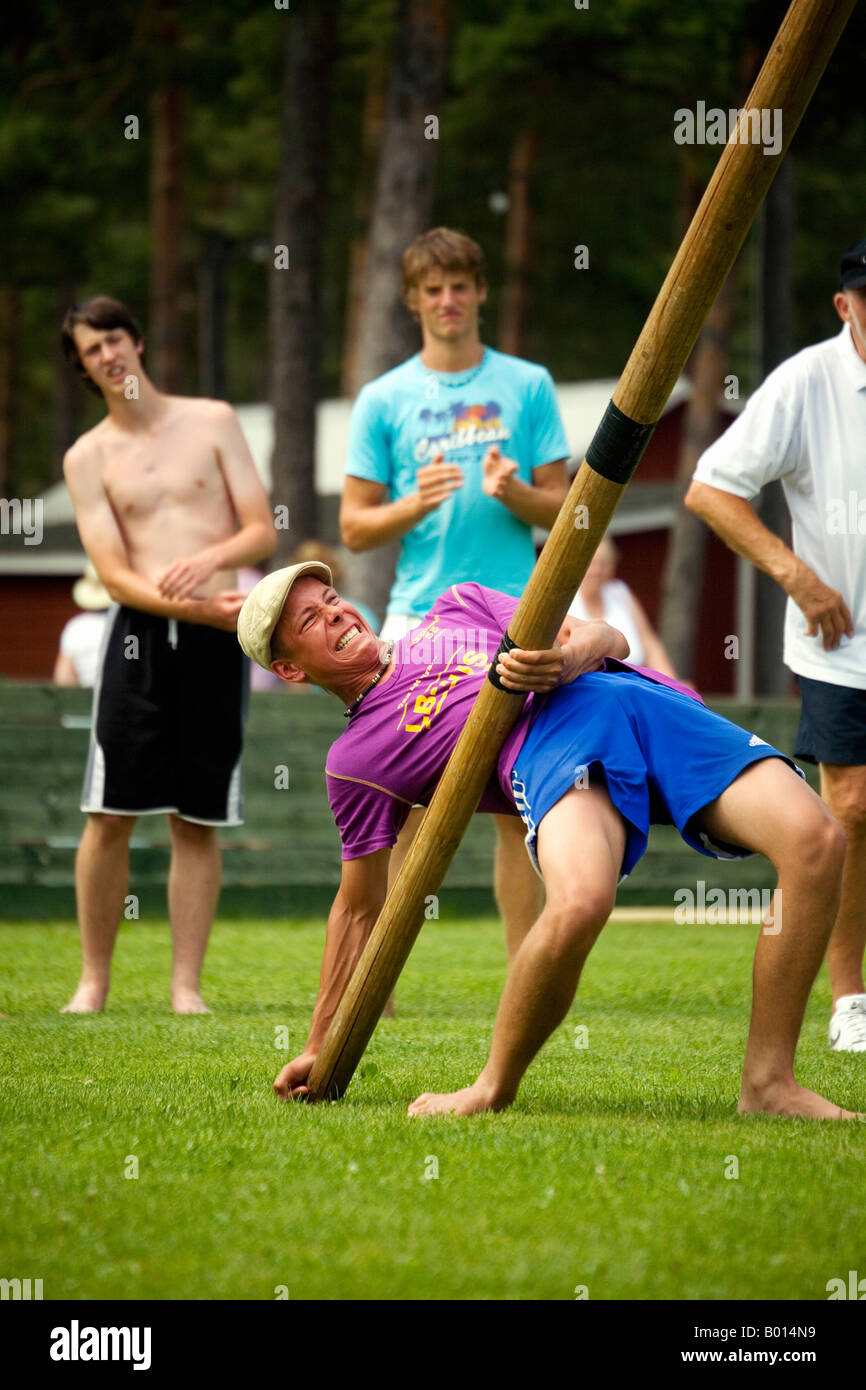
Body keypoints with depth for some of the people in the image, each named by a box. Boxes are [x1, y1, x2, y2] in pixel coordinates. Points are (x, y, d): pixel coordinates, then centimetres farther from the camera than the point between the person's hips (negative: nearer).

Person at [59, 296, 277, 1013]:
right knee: (110, 814, -5)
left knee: (198, 820, 1)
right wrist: (195, 607, -18)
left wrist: (209, 561, -17)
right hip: (139, 632, 0)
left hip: (218, 638, 0)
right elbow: (114, 573, -3)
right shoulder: (88, 457, 6)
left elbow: (264, 531, 4)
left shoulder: (212, 421, 7)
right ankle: (93, 981, 5)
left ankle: (187, 986, 5)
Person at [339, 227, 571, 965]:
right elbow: (356, 528, 7)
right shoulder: (384, 399, 8)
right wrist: (417, 504, -12)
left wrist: (512, 493, -13)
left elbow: (563, 509, 8)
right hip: (418, 618, 0)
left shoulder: (527, 386, 9)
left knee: (517, 805, 1)